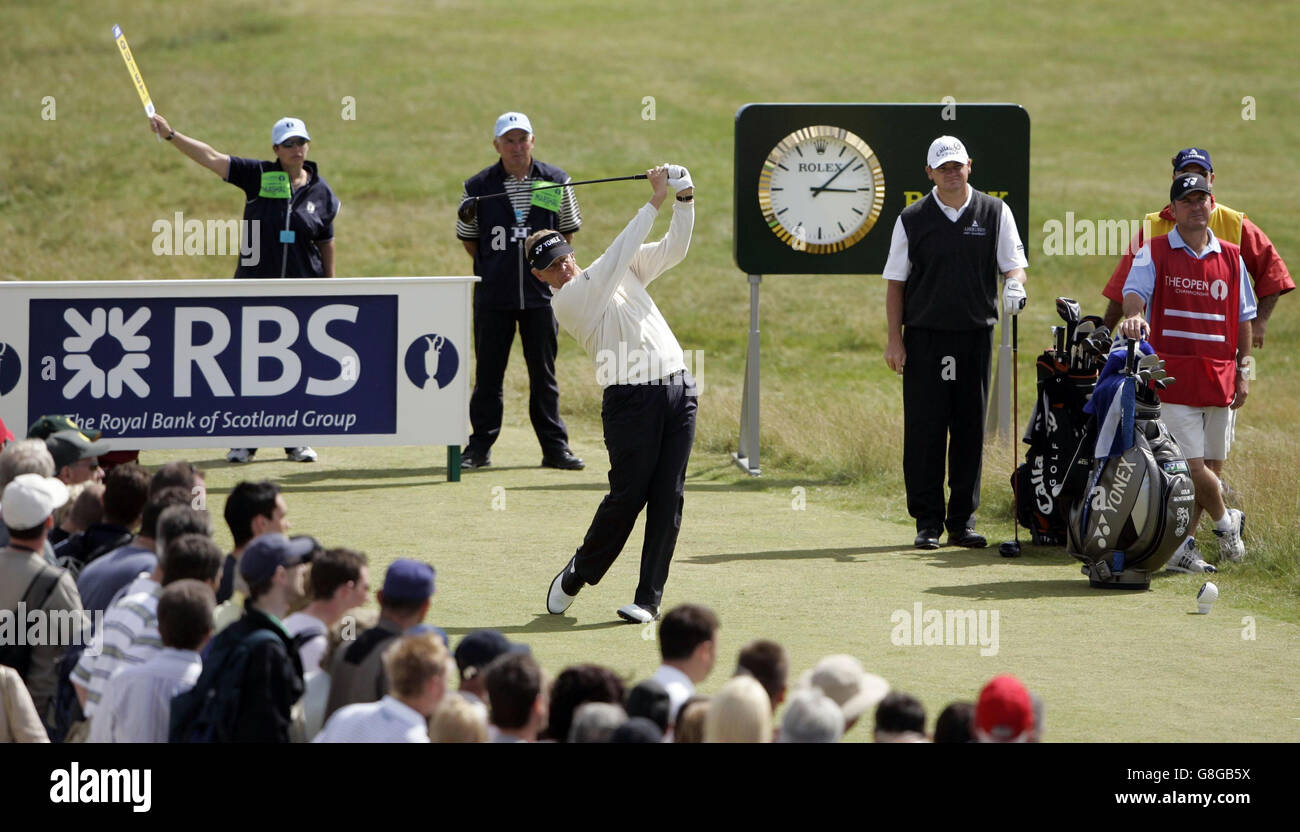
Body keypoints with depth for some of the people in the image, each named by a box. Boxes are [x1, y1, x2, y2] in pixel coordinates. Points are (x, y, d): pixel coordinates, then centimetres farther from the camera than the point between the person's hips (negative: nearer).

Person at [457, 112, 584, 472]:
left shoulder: (556, 182, 2)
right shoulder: (478, 187, 0)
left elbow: (567, 232, 13)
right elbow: (468, 238, 10)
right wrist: (495, 267, 5)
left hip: (541, 293, 1)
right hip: (493, 294, 0)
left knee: (543, 373, 6)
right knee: (488, 372, 4)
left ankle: (555, 446, 11)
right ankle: (480, 445, 11)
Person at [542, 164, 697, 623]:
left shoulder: (624, 274, 18)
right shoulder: (568, 301, -3)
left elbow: (673, 249, 11)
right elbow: (616, 258, -14)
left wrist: (685, 199, -7)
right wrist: (653, 203, -15)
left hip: (679, 390, 5)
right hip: (631, 397, -5)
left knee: (668, 498, 0)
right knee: (627, 495, -6)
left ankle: (649, 598, 2)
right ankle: (577, 577, 15)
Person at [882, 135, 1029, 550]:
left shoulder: (995, 213, 6)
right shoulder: (912, 220, 5)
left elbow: (1014, 263, 2)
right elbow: (896, 282, 6)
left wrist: (1014, 284, -22)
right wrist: (895, 339, -2)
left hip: (975, 336, 1)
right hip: (925, 337, -1)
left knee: (970, 431, 3)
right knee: (924, 430, -3)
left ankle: (962, 521, 10)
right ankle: (927, 522, 2)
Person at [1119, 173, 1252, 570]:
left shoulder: (1231, 258, 12)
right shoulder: (1155, 252, 3)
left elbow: (1243, 317, 16)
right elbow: (1135, 290, -13)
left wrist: (1243, 370, 9)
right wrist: (1133, 315, -37)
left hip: (1219, 377, 4)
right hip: (1173, 376, -4)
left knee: (1210, 466, 3)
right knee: (1191, 467, -10)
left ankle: (1180, 546, 13)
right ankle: (1225, 520, 16)